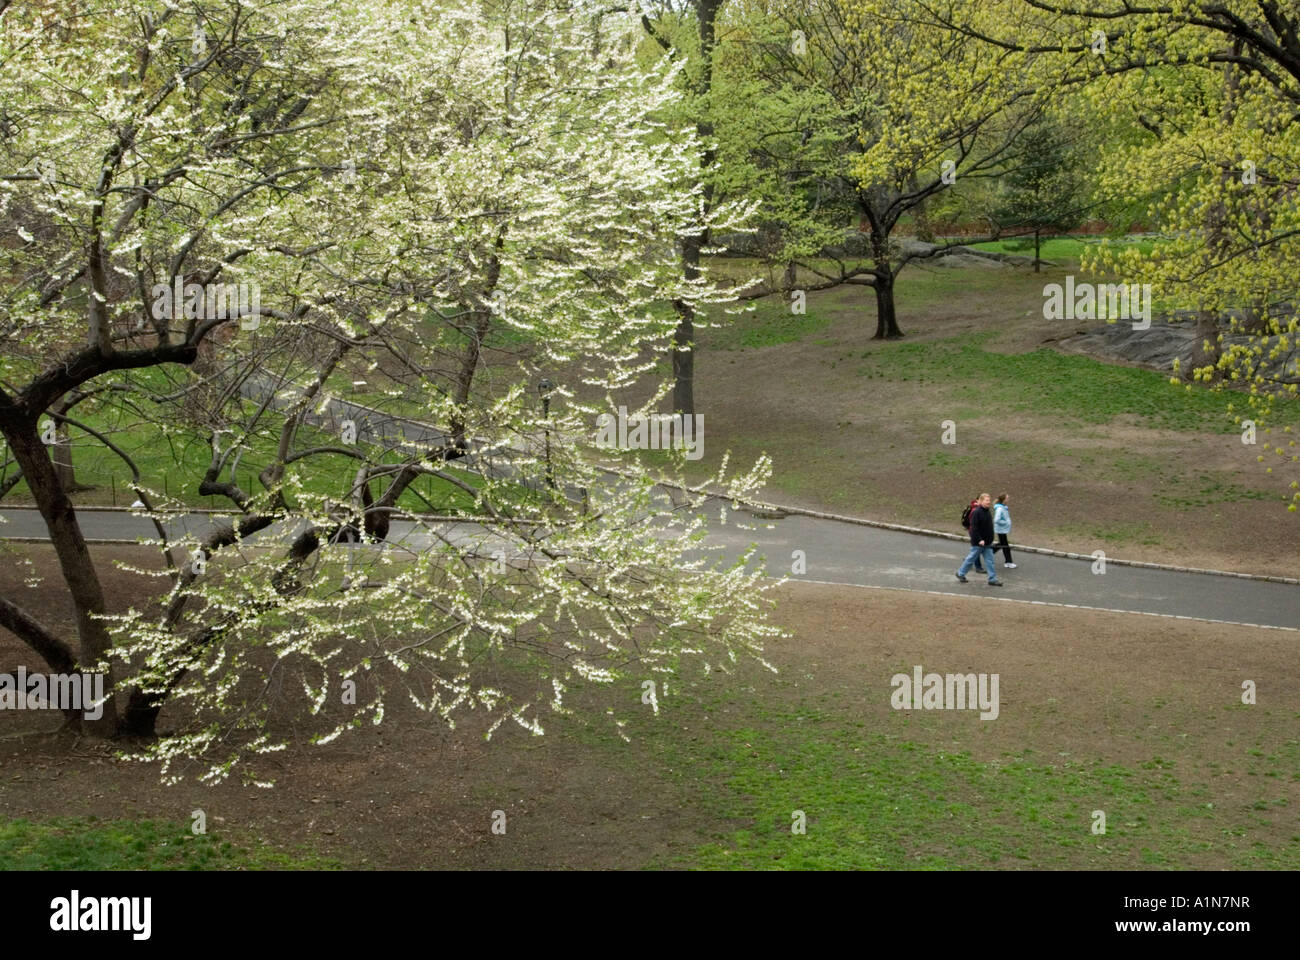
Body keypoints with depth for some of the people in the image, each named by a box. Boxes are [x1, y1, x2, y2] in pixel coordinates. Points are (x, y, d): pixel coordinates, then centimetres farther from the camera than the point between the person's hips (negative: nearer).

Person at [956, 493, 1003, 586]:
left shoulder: (988, 512, 8)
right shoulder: (976, 512, -18)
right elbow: (974, 528, -21)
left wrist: (990, 539, 18)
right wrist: (979, 540, -23)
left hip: (987, 542, 8)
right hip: (977, 543, -8)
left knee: (990, 560, 4)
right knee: (971, 559, 6)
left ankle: (992, 579, 6)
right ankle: (960, 573, 23)